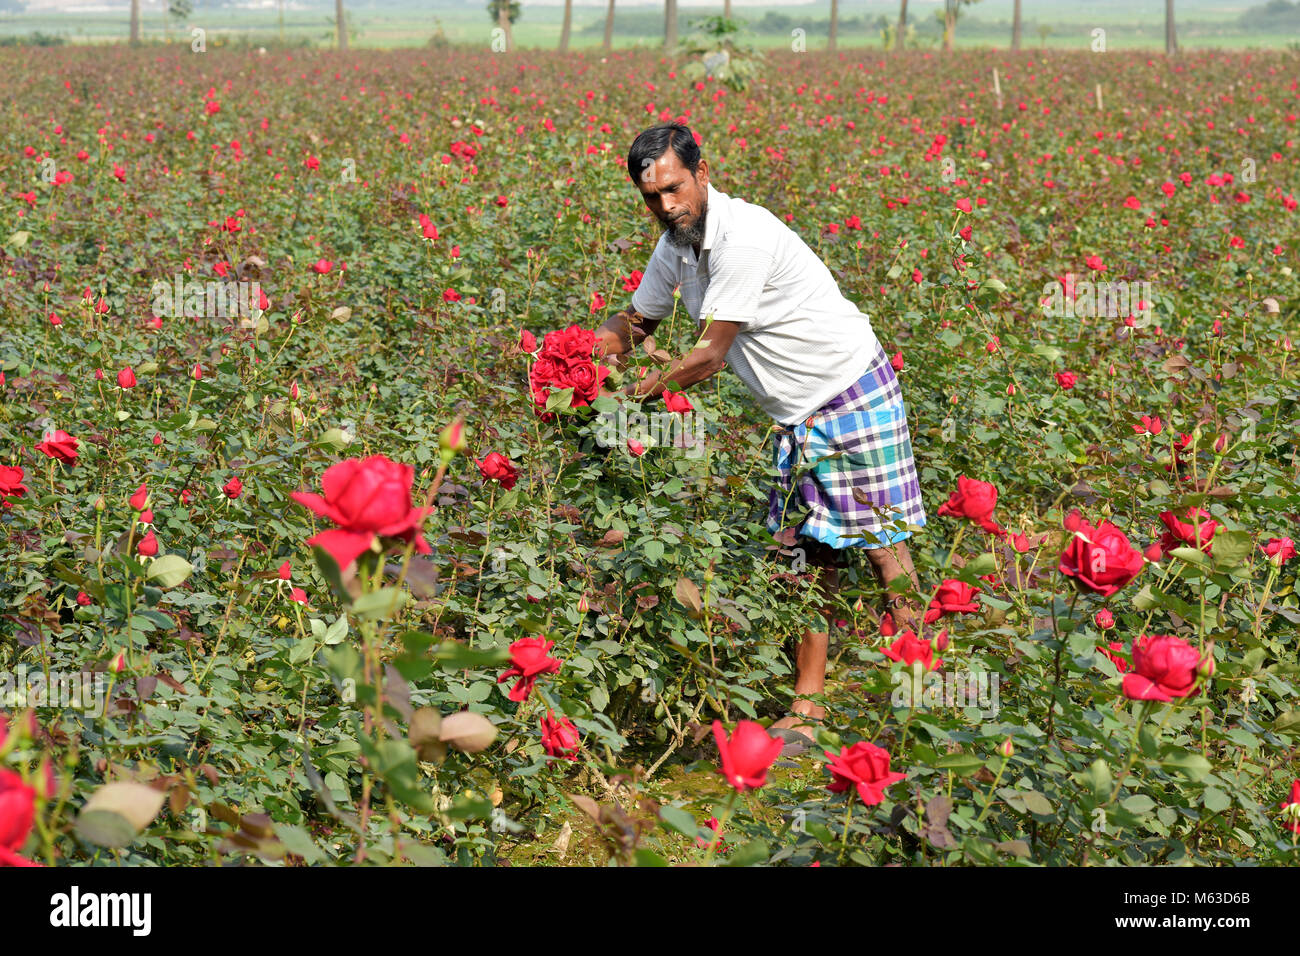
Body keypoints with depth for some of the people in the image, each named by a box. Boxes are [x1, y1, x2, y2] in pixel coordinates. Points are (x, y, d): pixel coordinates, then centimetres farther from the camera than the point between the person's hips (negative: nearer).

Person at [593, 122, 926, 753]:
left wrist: (632, 394, -17)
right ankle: (808, 706, 13)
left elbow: (711, 355, -24)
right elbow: (634, 323, 17)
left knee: (880, 546, -2)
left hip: (854, 394, -8)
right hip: (798, 414, 8)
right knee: (811, 554, 8)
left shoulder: (743, 236, -26)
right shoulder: (676, 245, 2)